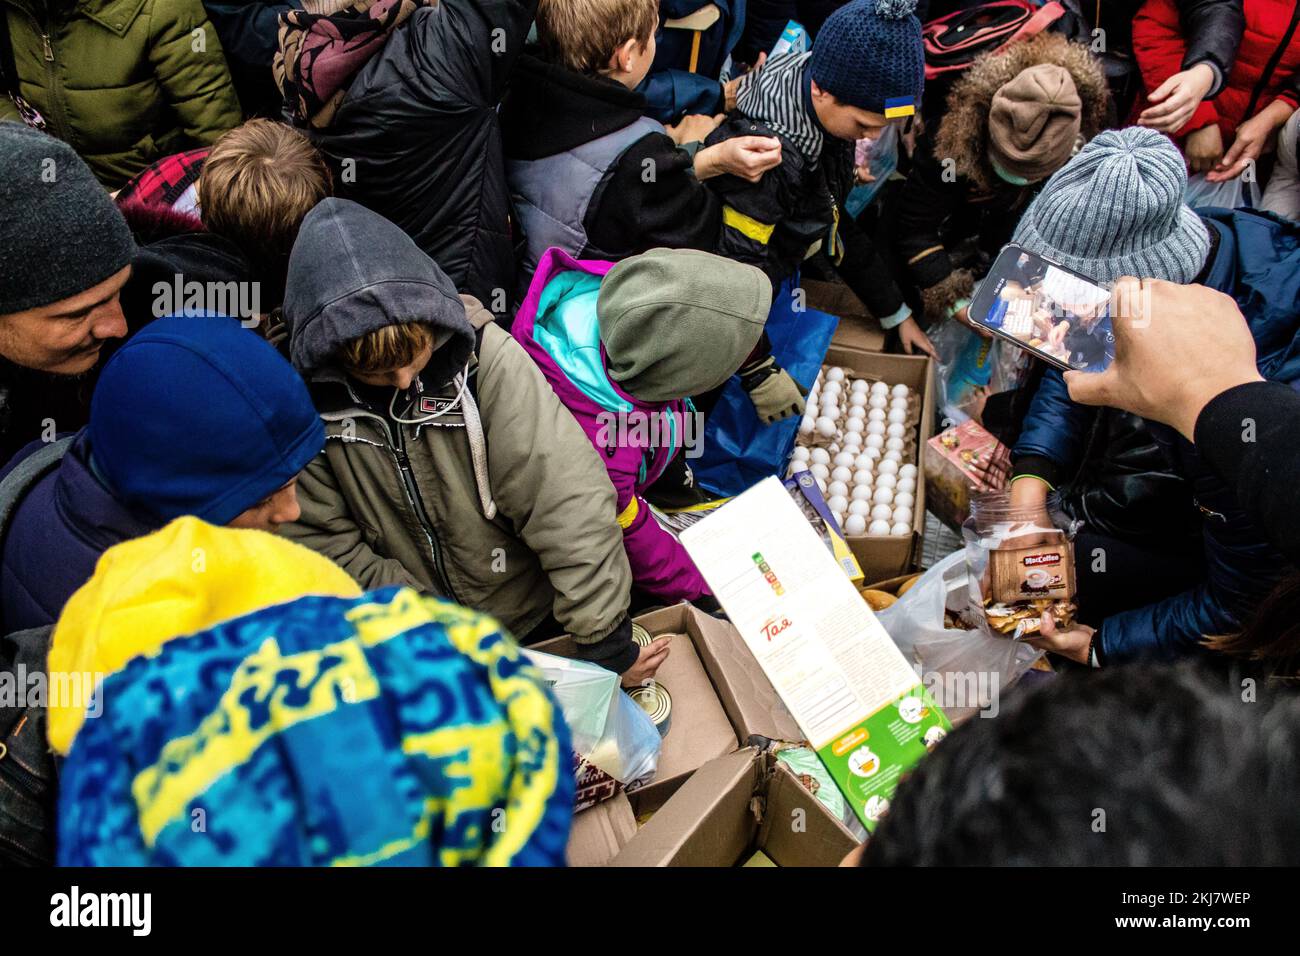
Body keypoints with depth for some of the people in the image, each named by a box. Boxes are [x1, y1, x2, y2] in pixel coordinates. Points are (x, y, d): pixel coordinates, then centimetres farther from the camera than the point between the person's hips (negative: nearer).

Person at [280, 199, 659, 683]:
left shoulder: (488, 356, -22)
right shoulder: (304, 393, -15)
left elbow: (568, 506, -23)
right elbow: (321, 543, -10)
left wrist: (607, 643, -21)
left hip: (535, 616, -2)